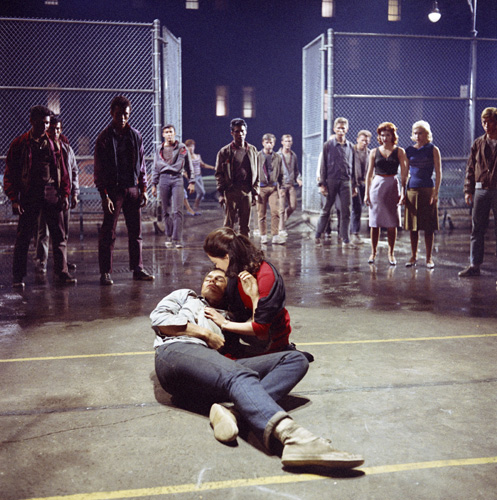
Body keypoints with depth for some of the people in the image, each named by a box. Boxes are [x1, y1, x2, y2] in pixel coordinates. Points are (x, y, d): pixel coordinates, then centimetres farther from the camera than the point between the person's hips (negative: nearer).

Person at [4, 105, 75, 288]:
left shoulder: (54, 143, 10)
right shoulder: (19, 144, 3)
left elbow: (62, 170, 12)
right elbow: (10, 173, 2)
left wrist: (65, 194, 4)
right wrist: (14, 199, -6)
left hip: (52, 194, 2)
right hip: (29, 195, -2)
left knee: (59, 235, 3)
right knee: (23, 237, 2)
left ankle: (61, 272, 11)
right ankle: (18, 276, 11)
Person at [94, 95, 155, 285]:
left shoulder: (135, 135, 9)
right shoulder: (104, 138, -4)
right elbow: (99, 169, -5)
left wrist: (143, 189, 9)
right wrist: (104, 196, -12)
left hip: (132, 188, 4)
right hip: (113, 189, -4)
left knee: (136, 232, 8)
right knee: (108, 233, -2)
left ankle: (137, 269, 18)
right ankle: (105, 272, 7)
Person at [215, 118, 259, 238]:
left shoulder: (252, 150, 10)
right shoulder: (225, 151, 2)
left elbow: (256, 173, 13)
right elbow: (219, 173, 2)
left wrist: (255, 192, 7)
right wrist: (221, 193, -6)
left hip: (247, 192, 3)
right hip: (231, 192, -3)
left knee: (245, 225, 7)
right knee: (229, 224, -1)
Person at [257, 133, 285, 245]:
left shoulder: (277, 157, 9)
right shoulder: (257, 157, 1)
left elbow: (280, 174, 16)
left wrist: (280, 187, 10)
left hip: (273, 187, 2)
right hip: (261, 187, -1)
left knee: (276, 212, -8)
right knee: (261, 213, 3)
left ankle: (275, 236, -3)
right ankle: (263, 236, 12)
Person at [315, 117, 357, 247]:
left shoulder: (350, 146, 9)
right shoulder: (328, 145, 1)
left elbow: (353, 166, 14)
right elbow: (323, 165, 0)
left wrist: (354, 184, 11)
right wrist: (322, 184, -6)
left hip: (346, 182, 2)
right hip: (331, 180, -2)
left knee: (346, 211, 1)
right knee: (326, 209, 4)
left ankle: (346, 240, 5)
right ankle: (318, 235, 17)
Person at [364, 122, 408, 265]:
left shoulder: (399, 151, 2)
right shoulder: (374, 152, 6)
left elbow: (403, 174, 0)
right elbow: (369, 174, 8)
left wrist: (403, 192, -7)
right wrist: (367, 193, 3)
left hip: (392, 187, -1)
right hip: (377, 186, 1)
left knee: (392, 224, 1)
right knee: (375, 223, 2)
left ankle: (391, 253, 11)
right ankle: (373, 252, 13)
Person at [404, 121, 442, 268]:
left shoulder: (433, 150, 1)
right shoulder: (409, 151, 9)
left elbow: (438, 173, -2)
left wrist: (435, 193, -10)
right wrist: (403, 191, 5)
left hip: (428, 190, -3)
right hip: (412, 190, 3)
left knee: (429, 227, 0)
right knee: (413, 226, 5)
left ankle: (429, 258, 8)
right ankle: (413, 256, 16)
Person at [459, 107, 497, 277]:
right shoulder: (478, 144, 9)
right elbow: (470, 168, 12)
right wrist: (468, 190, 6)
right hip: (481, 191, 3)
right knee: (477, 230, 6)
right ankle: (474, 265, 14)